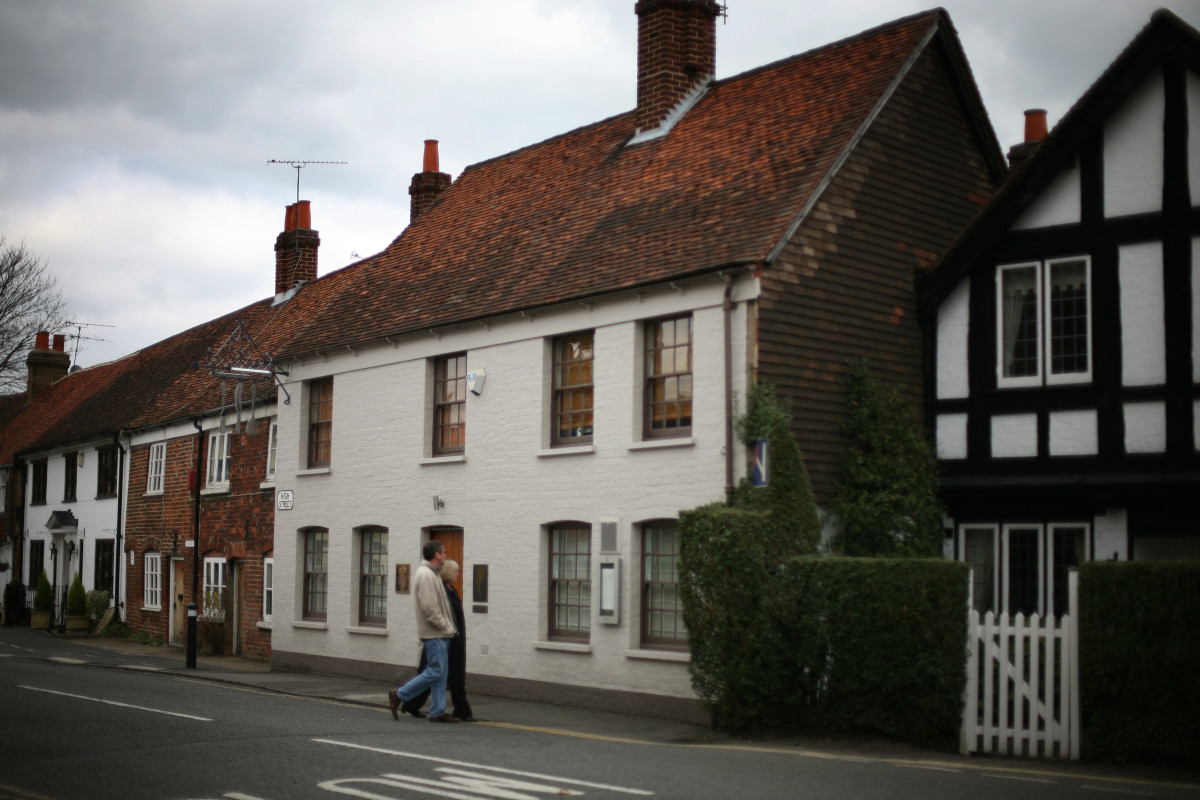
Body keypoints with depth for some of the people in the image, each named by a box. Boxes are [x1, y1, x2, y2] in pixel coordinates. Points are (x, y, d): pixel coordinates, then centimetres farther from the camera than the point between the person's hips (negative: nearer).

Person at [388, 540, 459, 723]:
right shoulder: (426, 574, -15)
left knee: (441, 673, 9)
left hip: (440, 634, 10)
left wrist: (448, 628, 13)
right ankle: (399, 695, -1)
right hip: (434, 634, -10)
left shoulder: (431, 574, 17)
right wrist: (446, 627, -15)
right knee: (435, 672, -9)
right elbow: (429, 608, -21)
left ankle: (438, 712, 11)